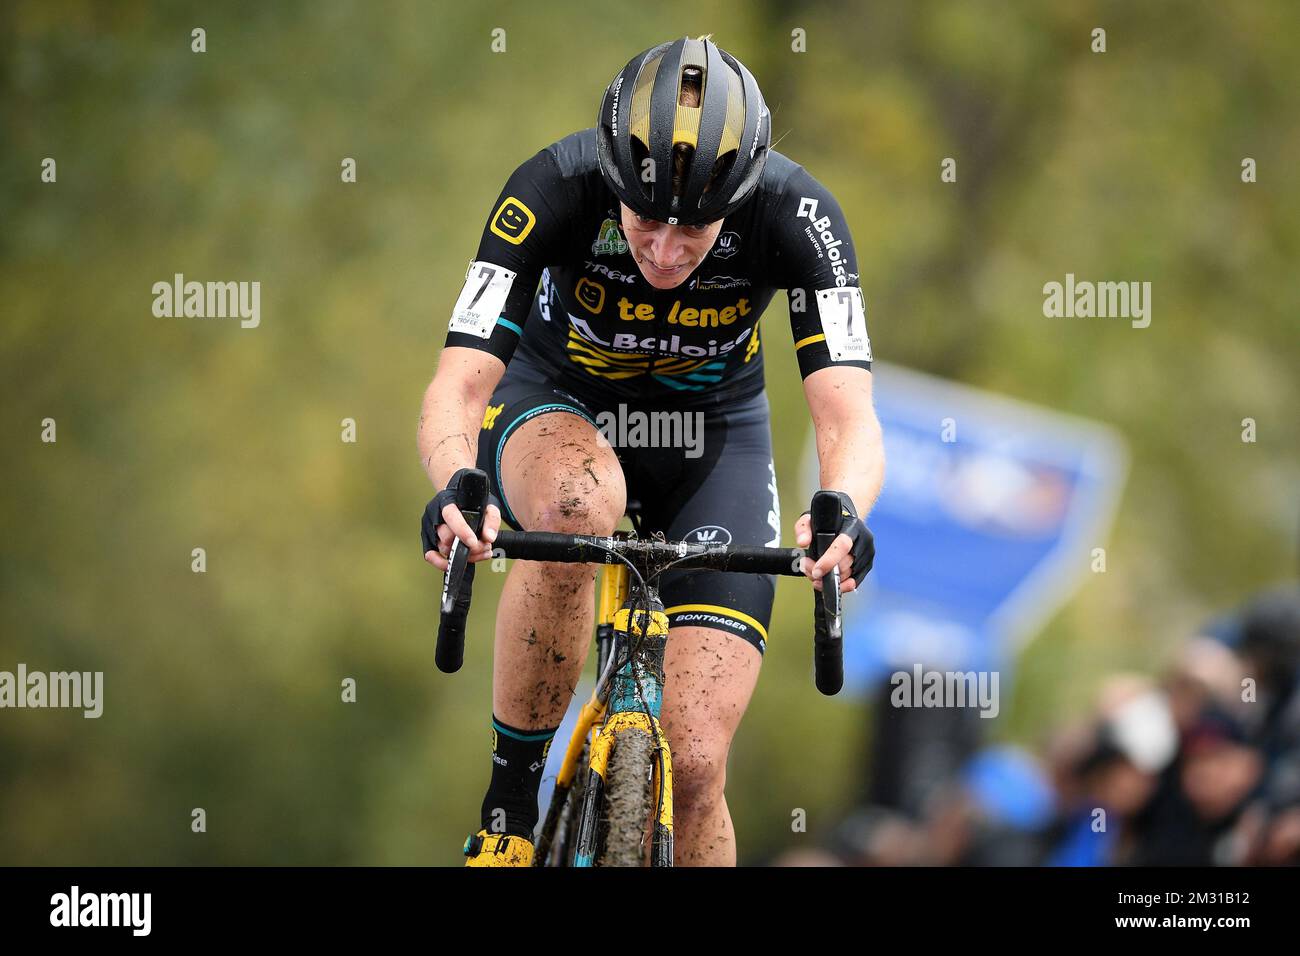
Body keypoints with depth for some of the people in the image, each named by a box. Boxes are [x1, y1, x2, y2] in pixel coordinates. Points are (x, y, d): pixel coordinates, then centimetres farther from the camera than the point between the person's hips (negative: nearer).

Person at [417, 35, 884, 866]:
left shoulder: (795, 214, -29)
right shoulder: (554, 190, -31)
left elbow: (849, 417, -34)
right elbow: (457, 389, -35)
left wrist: (842, 509, -57)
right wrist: (457, 487, -57)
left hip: (712, 432, 1)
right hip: (558, 405, -1)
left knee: (694, 765, -13)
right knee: (578, 503, -39)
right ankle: (510, 801, -22)